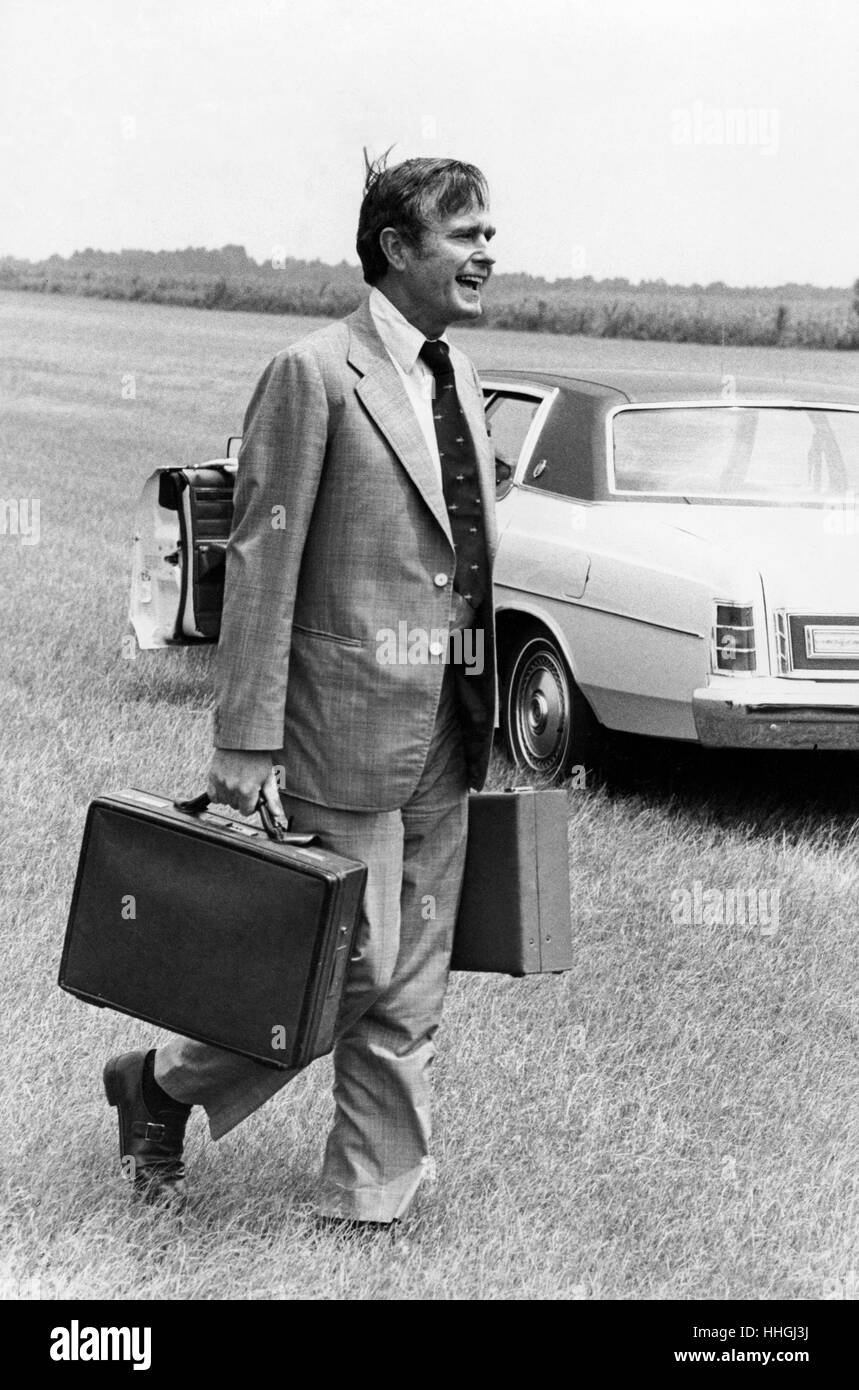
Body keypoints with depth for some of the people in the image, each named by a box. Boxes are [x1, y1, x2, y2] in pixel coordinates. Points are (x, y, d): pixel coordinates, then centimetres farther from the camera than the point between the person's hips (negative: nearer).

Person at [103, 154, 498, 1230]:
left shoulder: (459, 377, 13)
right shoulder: (314, 375, -11)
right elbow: (259, 562, -13)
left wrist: (483, 716, 17)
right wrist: (247, 740, -17)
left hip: (445, 736, 7)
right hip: (349, 724, -7)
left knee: (411, 990, 9)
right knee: (352, 967, -4)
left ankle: (366, 1214, 19)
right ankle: (163, 1085, 19)